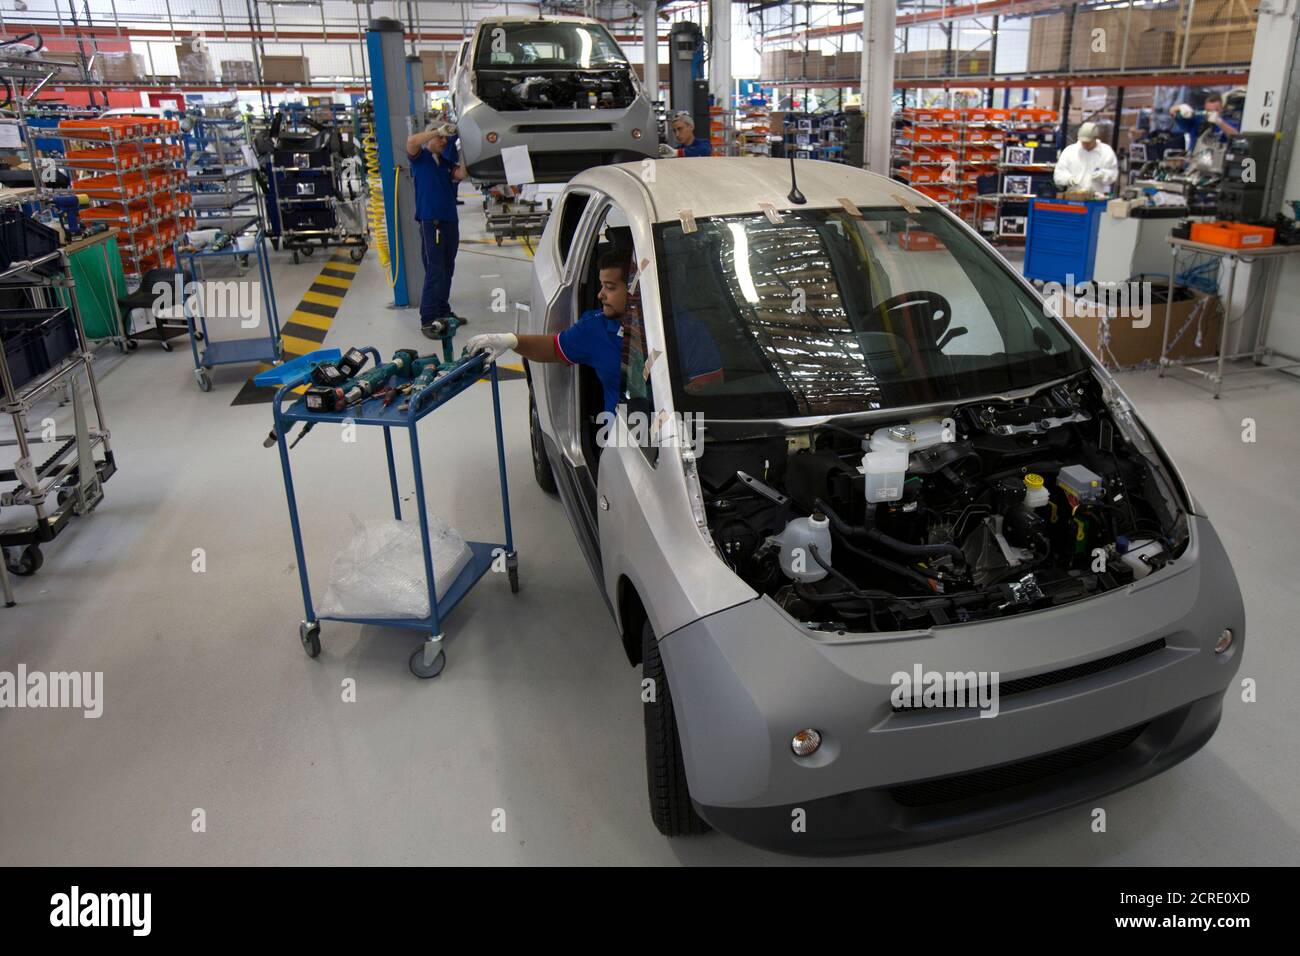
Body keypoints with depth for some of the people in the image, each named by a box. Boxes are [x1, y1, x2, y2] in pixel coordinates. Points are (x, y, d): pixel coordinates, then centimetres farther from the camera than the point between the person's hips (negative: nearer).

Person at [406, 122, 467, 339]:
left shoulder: (446, 162, 17)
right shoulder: (420, 157, 2)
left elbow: (461, 174, -3)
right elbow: (411, 141, -20)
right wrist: (439, 130, -18)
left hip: (450, 220, 7)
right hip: (430, 220, -7)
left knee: (447, 271, 14)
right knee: (434, 271, -12)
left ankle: (443, 312, 27)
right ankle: (427, 320, -10)